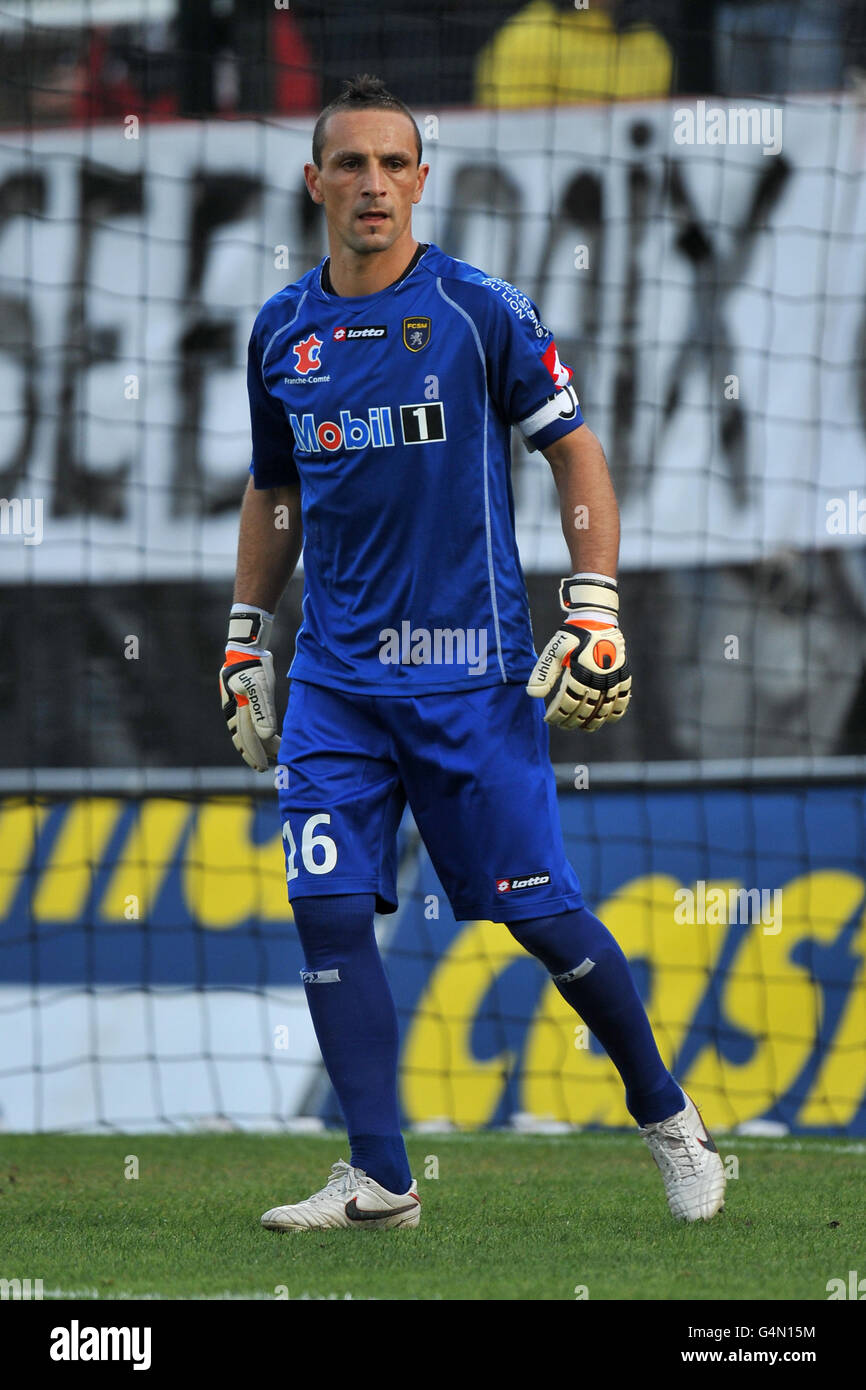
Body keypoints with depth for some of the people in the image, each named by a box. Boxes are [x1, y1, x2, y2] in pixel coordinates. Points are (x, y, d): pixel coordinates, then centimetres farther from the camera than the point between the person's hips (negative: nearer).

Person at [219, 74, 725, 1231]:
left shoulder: (479, 311, -5)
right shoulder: (283, 333, 8)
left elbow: (577, 453, -2)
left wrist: (596, 613, -10)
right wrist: (246, 641, 18)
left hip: (470, 670, -4)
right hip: (335, 679, 4)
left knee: (544, 916, -4)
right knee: (328, 908, -8)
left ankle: (667, 1119, 17)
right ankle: (379, 1177, -2)